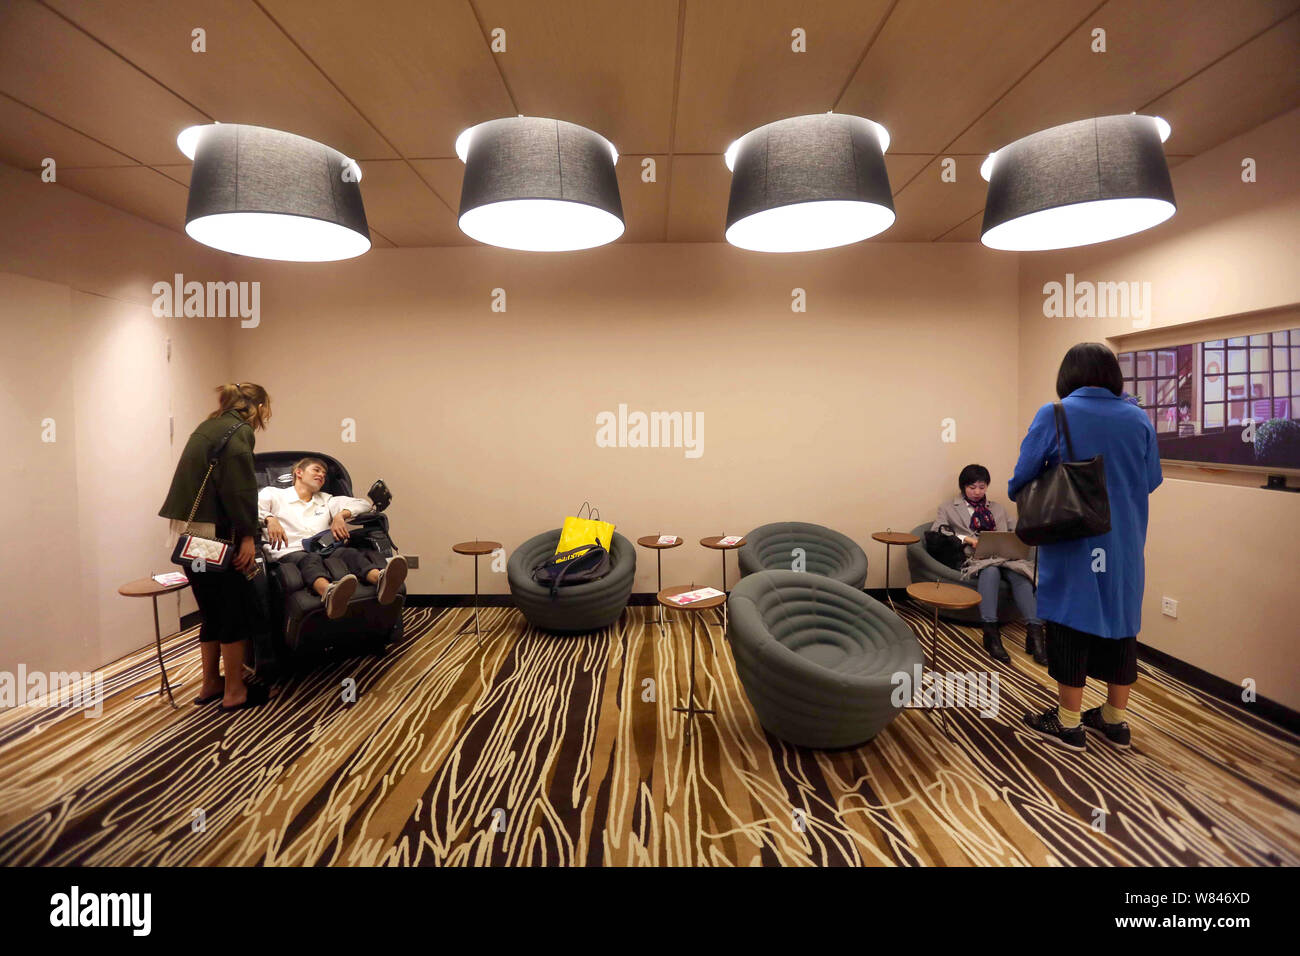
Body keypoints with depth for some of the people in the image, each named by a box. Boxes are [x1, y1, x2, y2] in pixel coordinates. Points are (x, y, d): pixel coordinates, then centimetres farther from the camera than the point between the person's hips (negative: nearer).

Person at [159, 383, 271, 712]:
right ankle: (234, 691, 10)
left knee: (213, 611, 18)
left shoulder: (210, 426, 18)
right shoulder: (240, 432, -10)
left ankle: (210, 684, 29)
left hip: (187, 534, 9)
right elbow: (240, 489, -19)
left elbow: (205, 480, 18)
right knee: (238, 611, 2)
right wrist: (248, 535, -15)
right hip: (212, 536, -9)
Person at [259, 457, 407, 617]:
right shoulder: (273, 494, 22)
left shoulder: (327, 501, 33)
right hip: (290, 553, -3)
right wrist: (270, 519, -23)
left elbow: (365, 503, 23)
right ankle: (329, 592, -75)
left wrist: (341, 515, 3)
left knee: (349, 553, -32)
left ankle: (382, 579, -66)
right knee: (311, 559, -39)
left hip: (325, 551, 3)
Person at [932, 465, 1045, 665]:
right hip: (975, 558, -3)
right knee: (991, 570, -38)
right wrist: (965, 538, -9)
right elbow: (936, 532, 3)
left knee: (1020, 575, -31)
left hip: (1004, 556, 3)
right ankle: (991, 634, -43)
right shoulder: (949, 508, 19)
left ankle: (1034, 633, -41)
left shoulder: (997, 509, 31)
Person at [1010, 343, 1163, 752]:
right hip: (1125, 547, 4)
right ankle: (1115, 720, 27)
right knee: (1120, 627, 14)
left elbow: (1023, 475, -11)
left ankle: (1069, 724, 16)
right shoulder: (1139, 419, 1)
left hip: (1072, 545, -4)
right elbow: (1152, 480, 8)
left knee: (1072, 626, 5)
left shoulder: (1054, 415, -11)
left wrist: (1016, 493, 10)